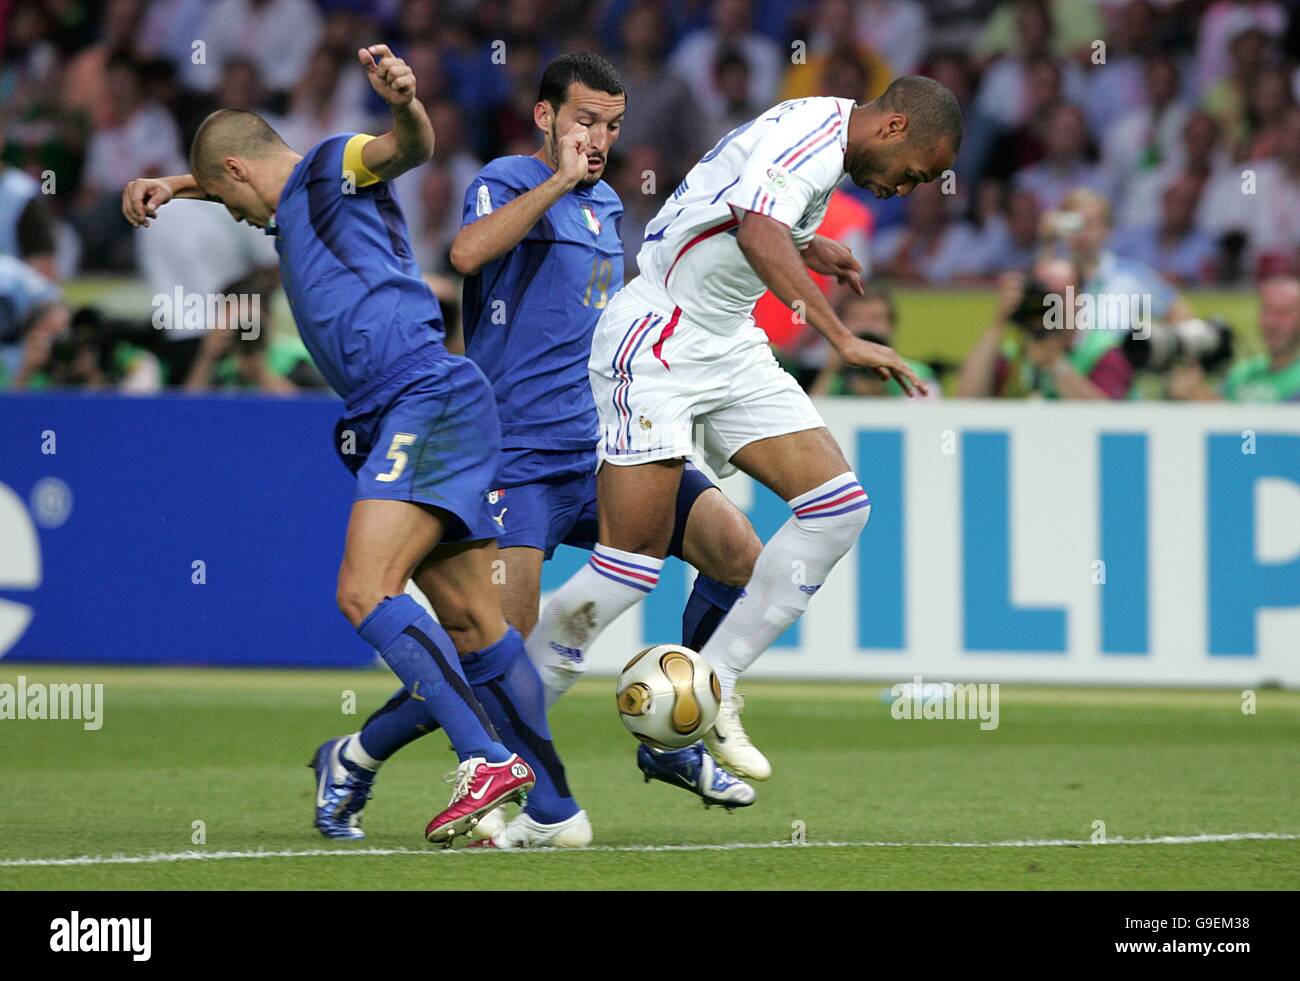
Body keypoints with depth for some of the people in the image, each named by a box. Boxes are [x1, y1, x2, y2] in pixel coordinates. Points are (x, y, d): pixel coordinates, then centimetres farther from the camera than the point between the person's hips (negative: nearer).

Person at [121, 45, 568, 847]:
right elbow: (246, 186, 52)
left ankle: (491, 760, -29)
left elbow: (413, 149, -19)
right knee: (473, 632, 7)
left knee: (367, 592, -22)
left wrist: (407, 106, -41)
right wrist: (171, 187, 38)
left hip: (429, 402, -9)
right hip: (393, 424, 9)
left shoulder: (334, 165, 2)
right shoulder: (296, 201, 28)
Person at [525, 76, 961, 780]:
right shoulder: (813, 138, -19)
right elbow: (759, 235, -38)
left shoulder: (823, 141, 12)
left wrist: (805, 248, 22)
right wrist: (844, 340, -43)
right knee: (631, 565, -12)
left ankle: (712, 686, 2)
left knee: (840, 505, -3)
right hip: (656, 345, -10)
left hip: (731, 350, 10)